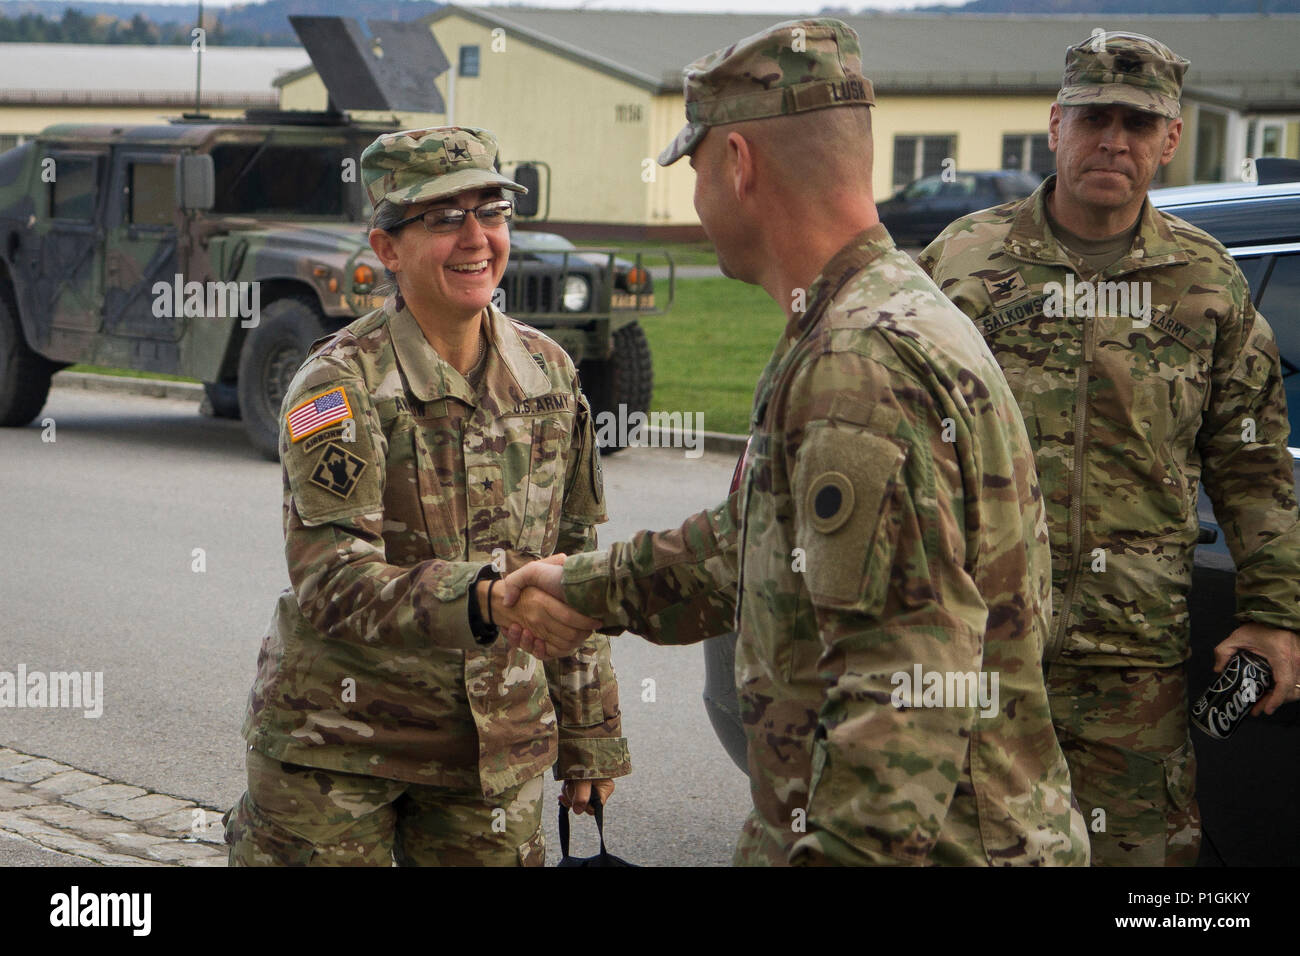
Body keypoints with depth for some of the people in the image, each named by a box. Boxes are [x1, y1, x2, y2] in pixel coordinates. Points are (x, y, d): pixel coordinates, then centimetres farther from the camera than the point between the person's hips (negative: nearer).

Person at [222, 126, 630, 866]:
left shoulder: (550, 373, 3)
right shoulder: (342, 383, -13)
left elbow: (574, 564, 11)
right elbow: (331, 581, -24)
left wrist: (591, 736, 12)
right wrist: (488, 597, -40)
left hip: (498, 745, 4)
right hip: (338, 748, -4)